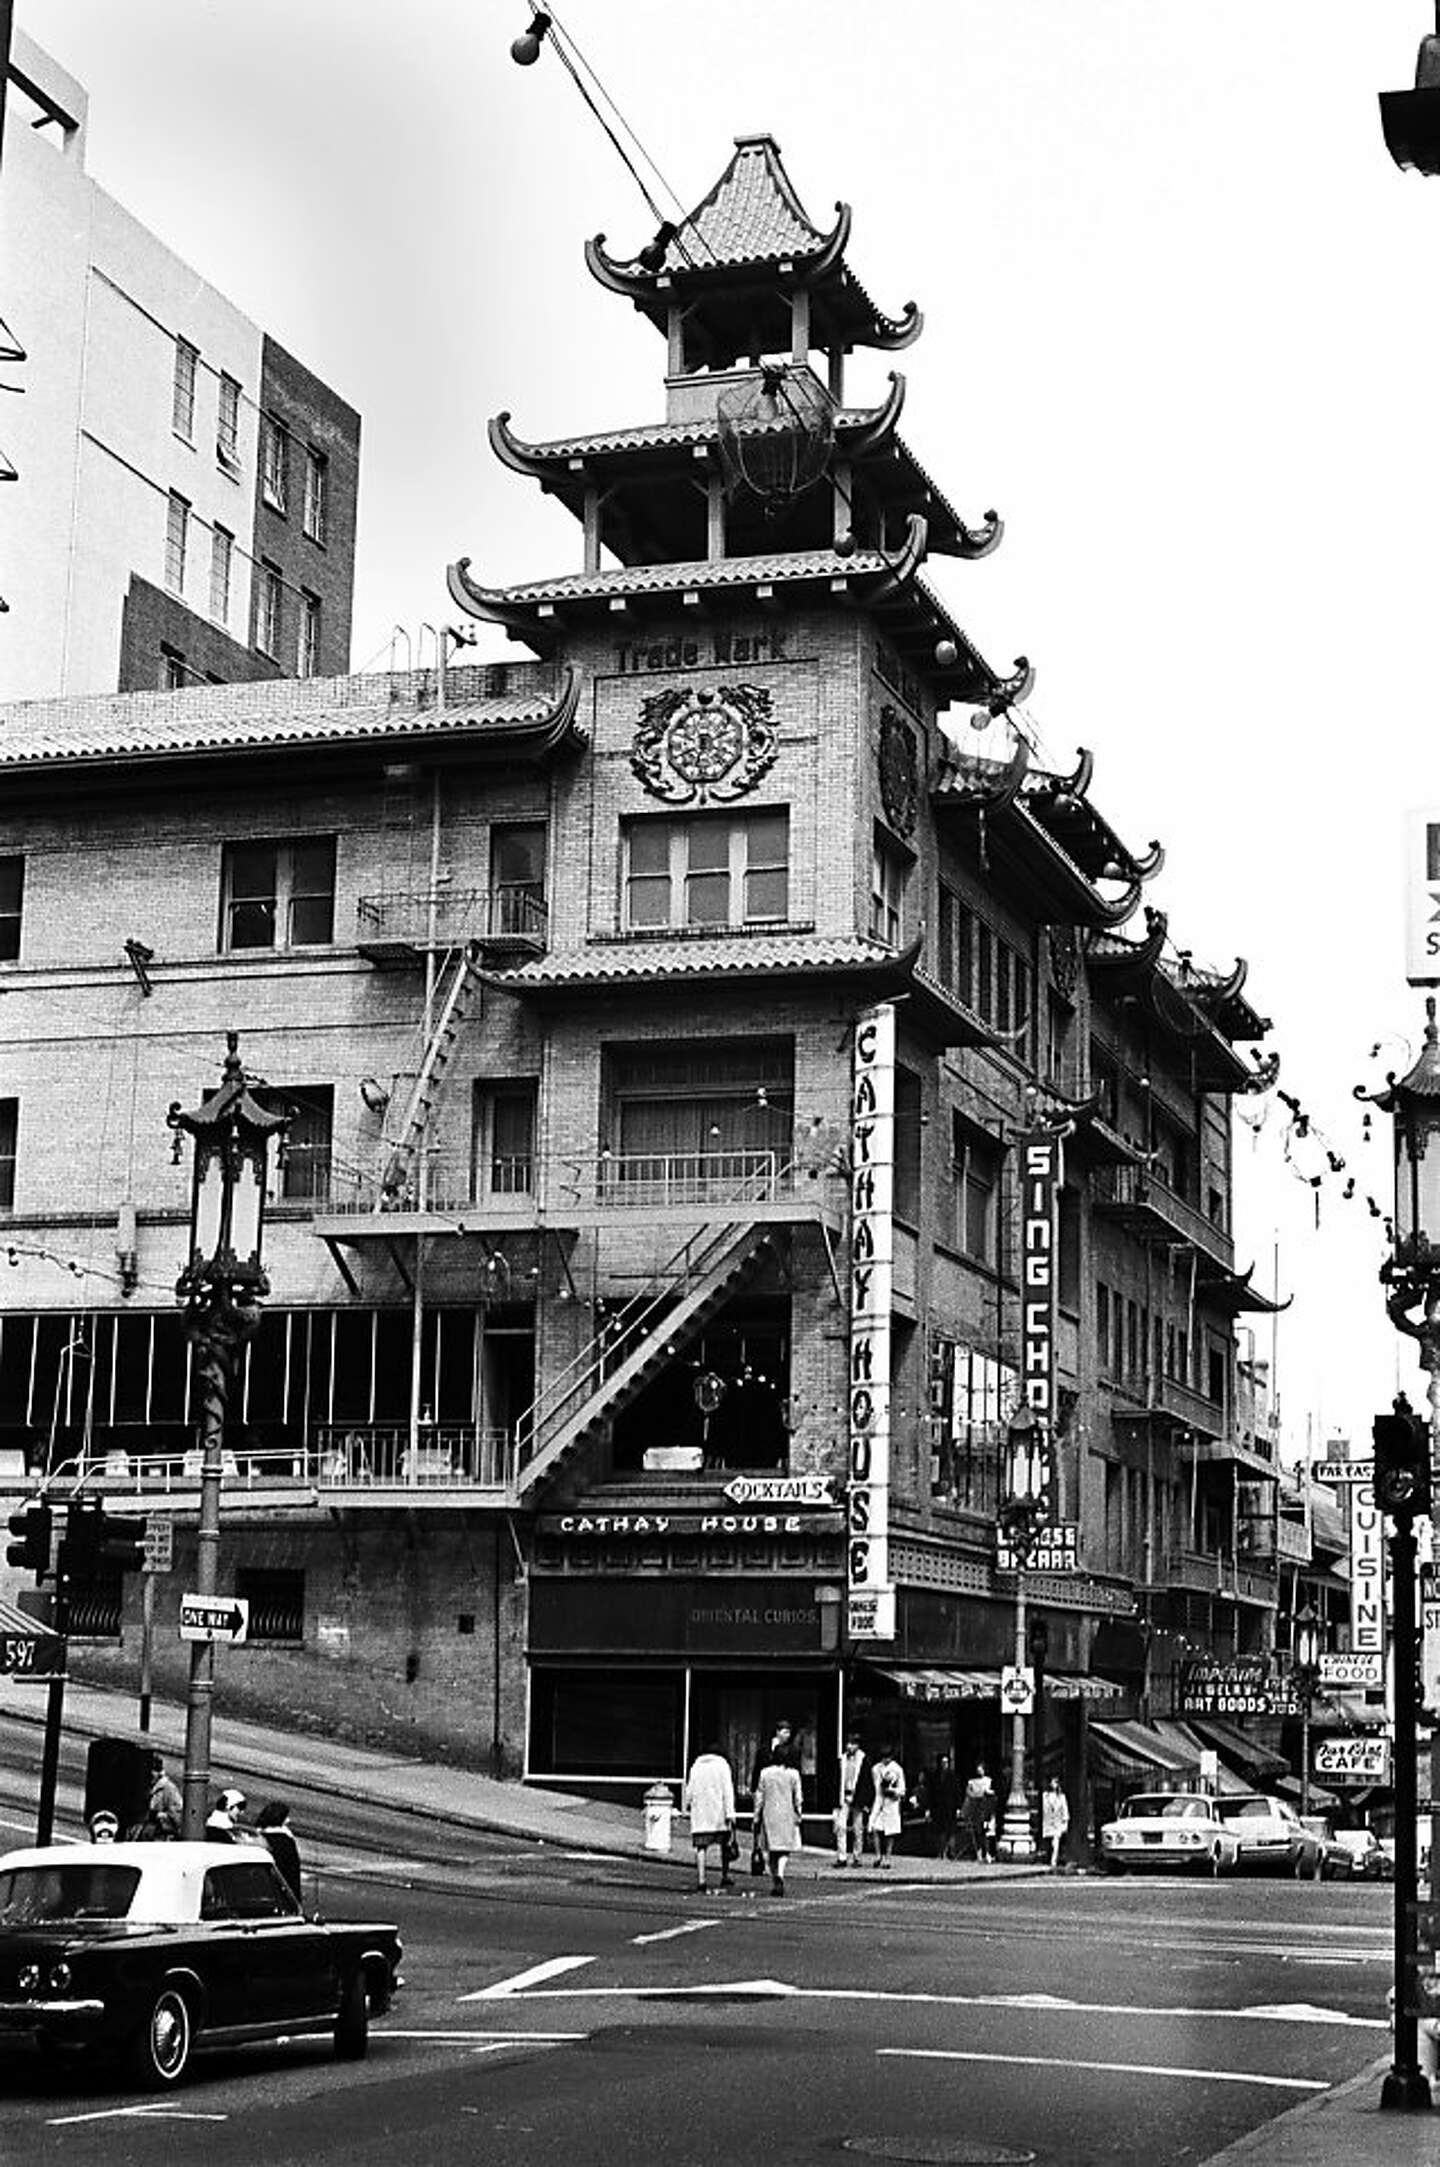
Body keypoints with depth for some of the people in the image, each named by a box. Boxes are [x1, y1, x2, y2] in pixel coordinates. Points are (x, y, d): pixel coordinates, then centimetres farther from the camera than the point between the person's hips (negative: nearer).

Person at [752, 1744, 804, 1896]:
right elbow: (797, 1798, 0)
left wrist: (757, 1819, 9)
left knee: (771, 1851, 12)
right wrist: (798, 1816, 10)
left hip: (769, 1815, 1)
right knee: (784, 1850, 2)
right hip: (787, 1815, -1)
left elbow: (759, 1797, 3)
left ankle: (775, 1884, 15)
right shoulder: (793, 1774, -3)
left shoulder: (765, 1773, -1)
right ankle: (780, 1874, -24)